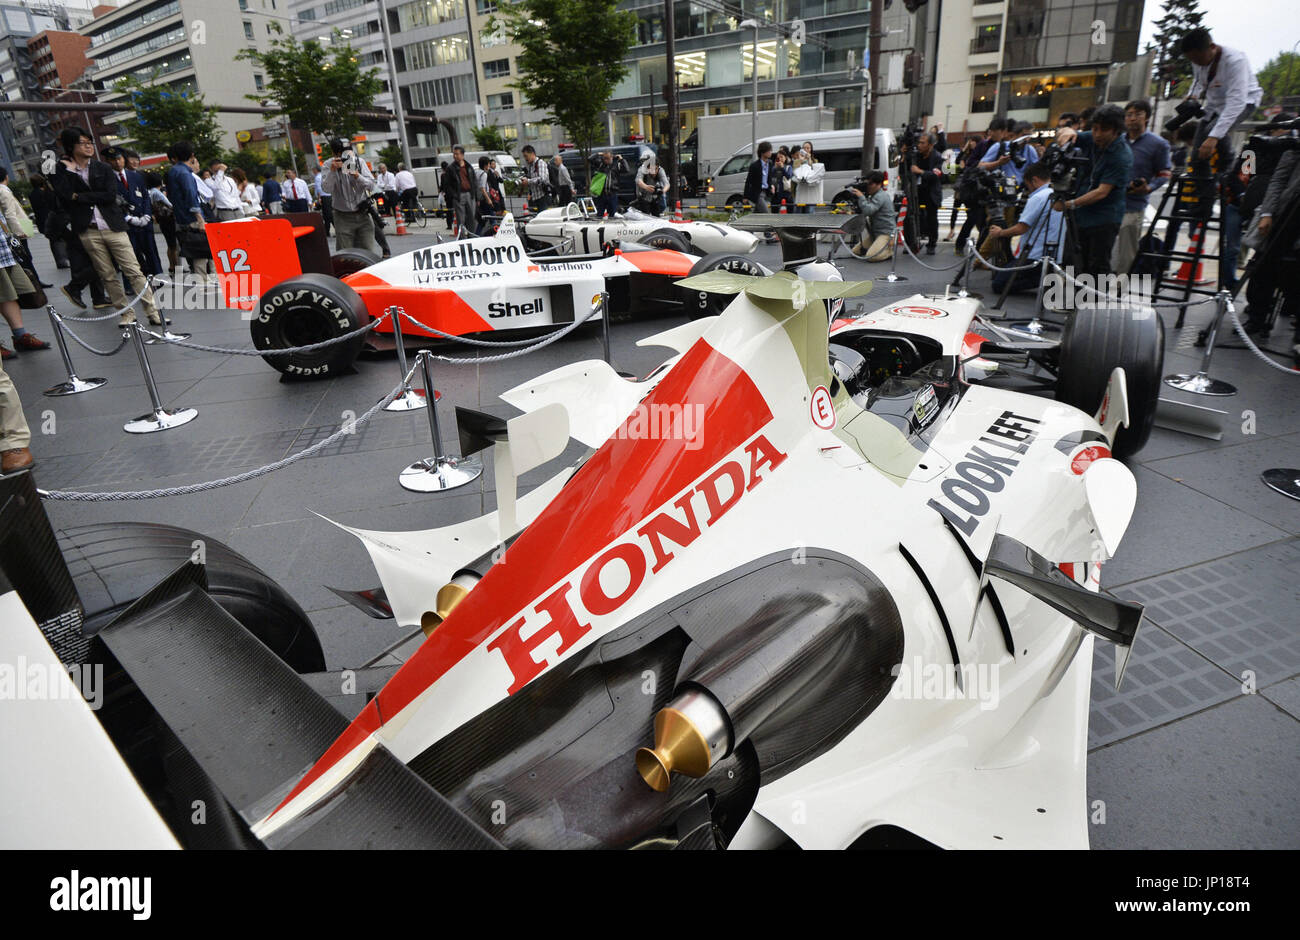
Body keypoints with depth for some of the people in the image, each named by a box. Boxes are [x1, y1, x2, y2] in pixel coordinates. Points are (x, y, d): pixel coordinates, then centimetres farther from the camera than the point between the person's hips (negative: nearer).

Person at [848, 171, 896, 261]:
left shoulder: (881, 196, -16)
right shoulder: (874, 195, 17)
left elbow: (868, 211, -28)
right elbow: (861, 211, 17)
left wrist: (861, 196, -19)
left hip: (887, 233, -10)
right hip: (874, 233, 10)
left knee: (871, 256, -27)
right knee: (854, 251, 6)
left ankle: (891, 250, -2)